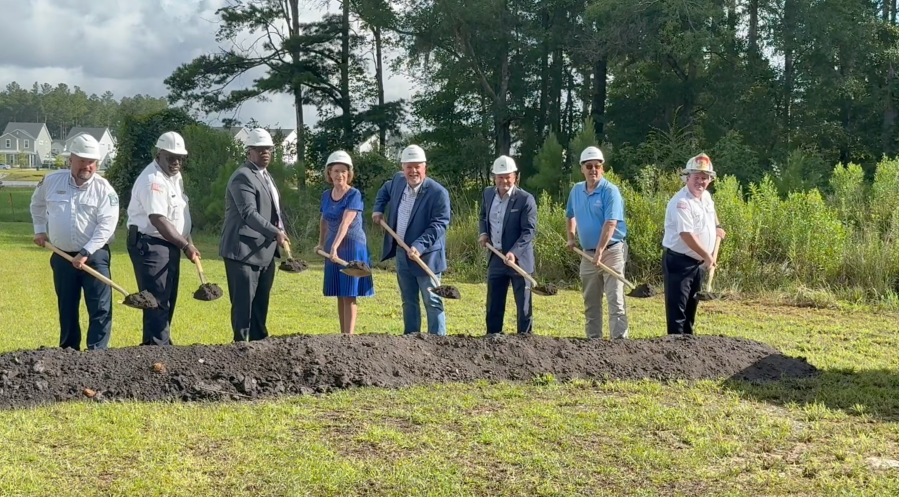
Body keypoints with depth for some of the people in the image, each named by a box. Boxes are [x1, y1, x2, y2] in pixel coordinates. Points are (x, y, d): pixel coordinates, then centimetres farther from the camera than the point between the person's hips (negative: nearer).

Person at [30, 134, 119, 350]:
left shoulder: (104, 188, -10)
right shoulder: (52, 181, 1)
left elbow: (106, 226, -17)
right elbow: (37, 204, 22)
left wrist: (86, 253, -22)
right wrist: (39, 229, 13)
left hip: (94, 256, -3)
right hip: (62, 256, 3)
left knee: (100, 308, -7)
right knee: (66, 308, 12)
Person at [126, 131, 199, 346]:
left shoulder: (175, 177, 13)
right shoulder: (153, 180, -19)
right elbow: (159, 220, -27)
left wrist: (188, 242, 10)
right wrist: (185, 245, -26)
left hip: (170, 244, 10)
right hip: (150, 244, -10)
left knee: (167, 299, 15)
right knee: (158, 301, -10)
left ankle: (163, 344, 25)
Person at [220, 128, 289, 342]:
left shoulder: (266, 176, 18)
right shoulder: (243, 177, -13)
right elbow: (249, 213, -24)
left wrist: (280, 232, 12)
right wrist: (275, 233, -32)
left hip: (265, 251, 9)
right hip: (244, 251, -9)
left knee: (261, 301, 12)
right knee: (243, 301, -6)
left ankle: (259, 341, 20)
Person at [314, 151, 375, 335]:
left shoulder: (354, 195, -13)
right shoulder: (326, 195, 6)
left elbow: (345, 223, -25)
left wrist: (335, 246, -35)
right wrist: (321, 243, 13)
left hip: (352, 248, -6)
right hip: (333, 248, 6)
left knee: (349, 294, -8)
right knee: (339, 294, 10)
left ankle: (349, 336, -8)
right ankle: (342, 334, 16)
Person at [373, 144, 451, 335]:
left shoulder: (438, 193, -19)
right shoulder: (398, 180, 3)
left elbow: (439, 224, -22)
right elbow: (385, 190, 27)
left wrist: (419, 246, -31)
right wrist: (378, 210, 11)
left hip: (425, 256, -7)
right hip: (401, 254, 7)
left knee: (432, 302, -3)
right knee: (408, 301, 15)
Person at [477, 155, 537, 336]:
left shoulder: (525, 199, -13)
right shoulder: (488, 194, 5)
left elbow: (529, 231, -16)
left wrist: (514, 252, -27)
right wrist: (483, 233, 1)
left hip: (518, 259, -5)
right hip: (495, 258, 5)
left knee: (523, 303, 3)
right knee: (493, 303, 11)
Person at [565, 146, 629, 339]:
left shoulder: (610, 191, -14)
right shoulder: (576, 191, 7)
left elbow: (610, 224, -23)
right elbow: (571, 215, 25)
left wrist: (599, 252, -28)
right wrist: (571, 237, 12)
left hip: (611, 251, -7)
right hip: (587, 253, 7)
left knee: (615, 300, -10)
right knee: (590, 302, 14)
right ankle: (593, 339, 24)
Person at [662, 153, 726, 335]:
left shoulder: (706, 196, 7)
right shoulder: (681, 202, -21)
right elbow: (687, 235, -28)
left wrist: (717, 227, 21)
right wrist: (707, 256, -26)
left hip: (699, 262, 9)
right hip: (679, 262, -9)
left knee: (691, 305, 17)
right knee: (677, 306, -7)